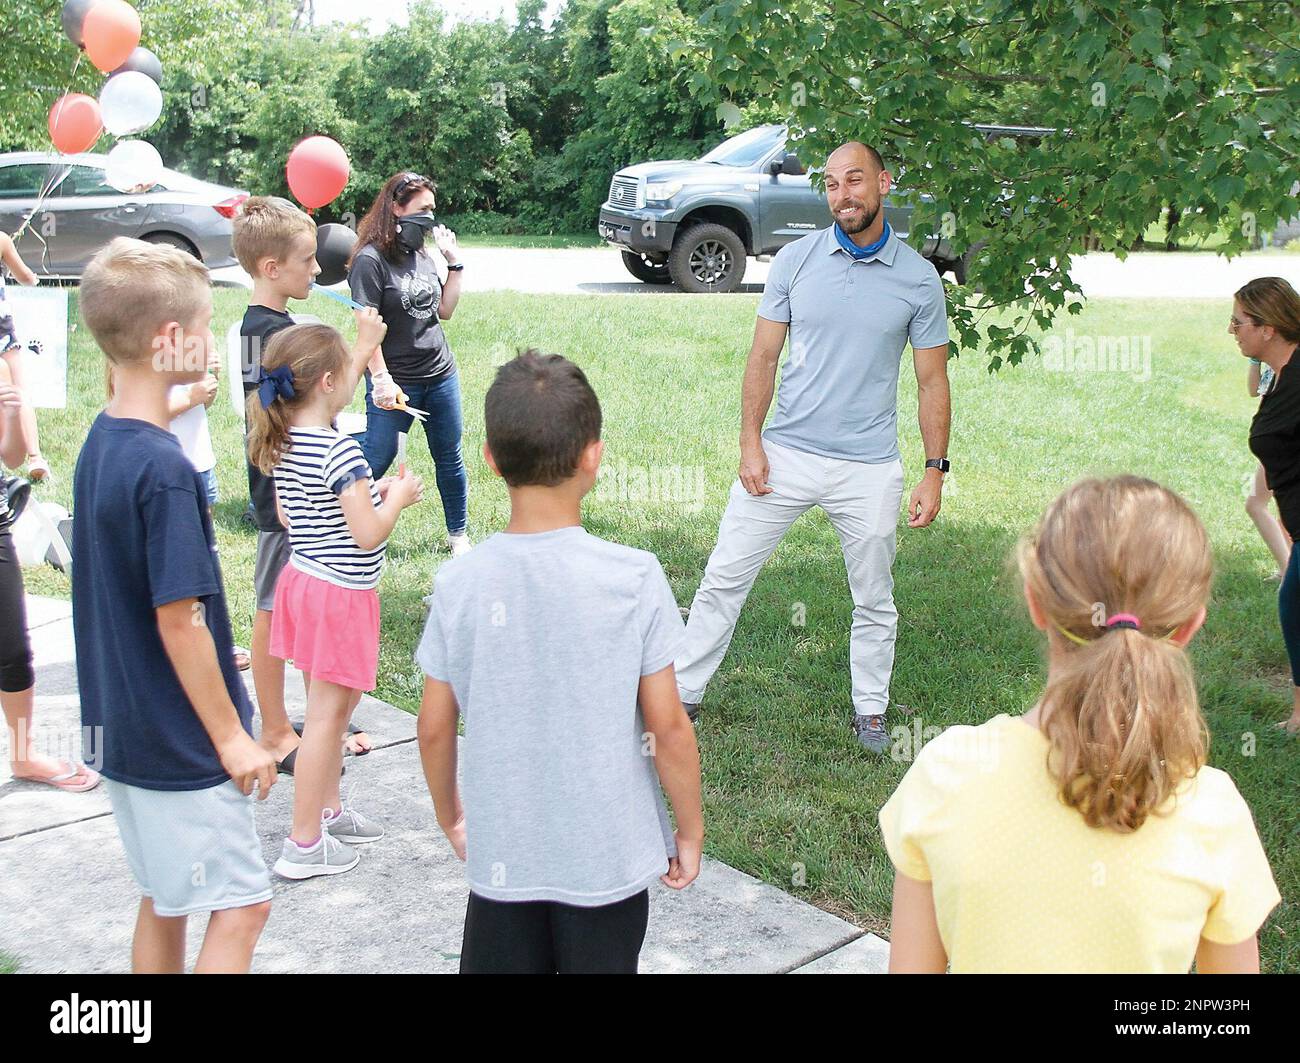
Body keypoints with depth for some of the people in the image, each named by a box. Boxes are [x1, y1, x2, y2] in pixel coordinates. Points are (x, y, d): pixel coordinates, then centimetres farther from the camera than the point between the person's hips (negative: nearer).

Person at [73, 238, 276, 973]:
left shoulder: (100, 444, 4)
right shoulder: (163, 469, -23)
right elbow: (179, 618, -22)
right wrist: (232, 736, -14)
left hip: (125, 727, 9)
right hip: (181, 742, -9)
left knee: (166, 900, 20)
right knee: (241, 905, 3)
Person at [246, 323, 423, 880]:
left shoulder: (284, 443, 4)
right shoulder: (339, 449, -23)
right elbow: (367, 536, -23)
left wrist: (368, 492, 13)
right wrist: (397, 497, -5)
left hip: (303, 578, 9)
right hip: (341, 591, -9)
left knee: (333, 705, 21)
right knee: (326, 714, 0)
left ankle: (329, 810, 36)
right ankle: (304, 845, 10)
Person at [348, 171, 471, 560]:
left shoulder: (422, 255, 8)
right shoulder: (371, 260, -12)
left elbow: (445, 310, 10)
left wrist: (454, 262, 5)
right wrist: (381, 379, -21)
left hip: (440, 375, 7)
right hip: (397, 381, -6)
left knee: (450, 458, 13)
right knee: (377, 460, -2)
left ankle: (458, 535, 27)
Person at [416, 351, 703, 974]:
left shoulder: (459, 584, -10)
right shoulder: (634, 578, -16)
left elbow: (434, 728, -1)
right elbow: (667, 725, -11)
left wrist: (448, 816, 17)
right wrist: (690, 831, 4)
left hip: (500, 855, 2)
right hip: (610, 857, -1)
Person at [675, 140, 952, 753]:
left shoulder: (918, 279, -2)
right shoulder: (795, 260, 0)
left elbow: (932, 382, 2)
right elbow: (763, 357, 3)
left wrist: (934, 473, -2)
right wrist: (750, 442, -4)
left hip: (869, 471, 0)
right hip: (785, 455, 1)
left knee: (874, 601, 12)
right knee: (724, 578, 3)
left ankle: (870, 712, 30)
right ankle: (682, 693, 16)